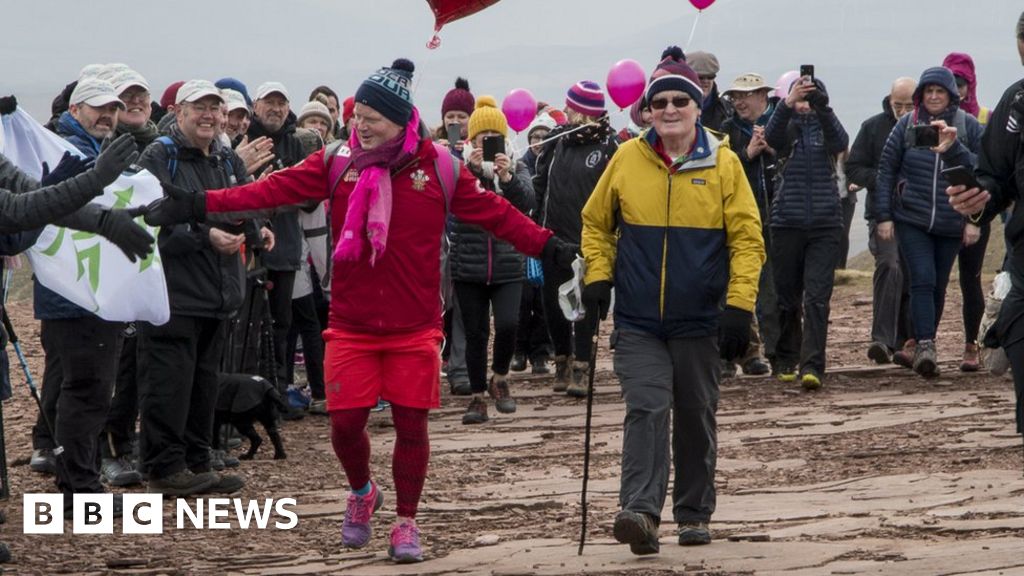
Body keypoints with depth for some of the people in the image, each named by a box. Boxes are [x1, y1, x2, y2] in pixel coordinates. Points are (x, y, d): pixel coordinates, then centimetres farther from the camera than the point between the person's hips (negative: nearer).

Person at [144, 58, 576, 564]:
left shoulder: (438, 167, -3)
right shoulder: (338, 162, -1)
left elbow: (493, 213, 2)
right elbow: (277, 188, -8)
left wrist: (547, 247, -3)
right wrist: (198, 205, -16)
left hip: (414, 328, -1)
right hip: (351, 327, 1)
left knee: (411, 424, 2)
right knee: (345, 421, 1)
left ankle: (406, 523, 19)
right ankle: (361, 494, 32)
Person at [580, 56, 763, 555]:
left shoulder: (723, 163, -2)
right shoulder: (627, 159, 1)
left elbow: (747, 238, -2)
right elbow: (595, 222, 14)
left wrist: (739, 305, -9)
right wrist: (598, 275, 0)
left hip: (700, 321, 0)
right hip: (638, 322, 0)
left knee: (696, 418, 11)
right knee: (645, 410, -13)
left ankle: (694, 513, 23)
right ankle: (641, 512, -21)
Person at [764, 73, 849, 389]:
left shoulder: (824, 126, 7)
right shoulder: (787, 127, 6)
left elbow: (841, 142, -15)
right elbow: (771, 136, -17)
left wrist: (823, 108, -33)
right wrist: (788, 104, -36)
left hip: (825, 223, -1)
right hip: (787, 221, 1)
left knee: (817, 298, -10)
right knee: (787, 297, 7)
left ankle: (812, 366, -16)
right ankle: (787, 360, 23)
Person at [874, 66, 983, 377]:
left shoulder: (969, 126, 1)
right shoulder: (907, 125, 1)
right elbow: (886, 170, 3)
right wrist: (883, 216, -1)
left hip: (951, 223, 2)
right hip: (912, 220, -1)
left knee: (938, 286, 8)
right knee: (923, 280, -15)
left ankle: (924, 345, 21)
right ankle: (924, 344, -22)